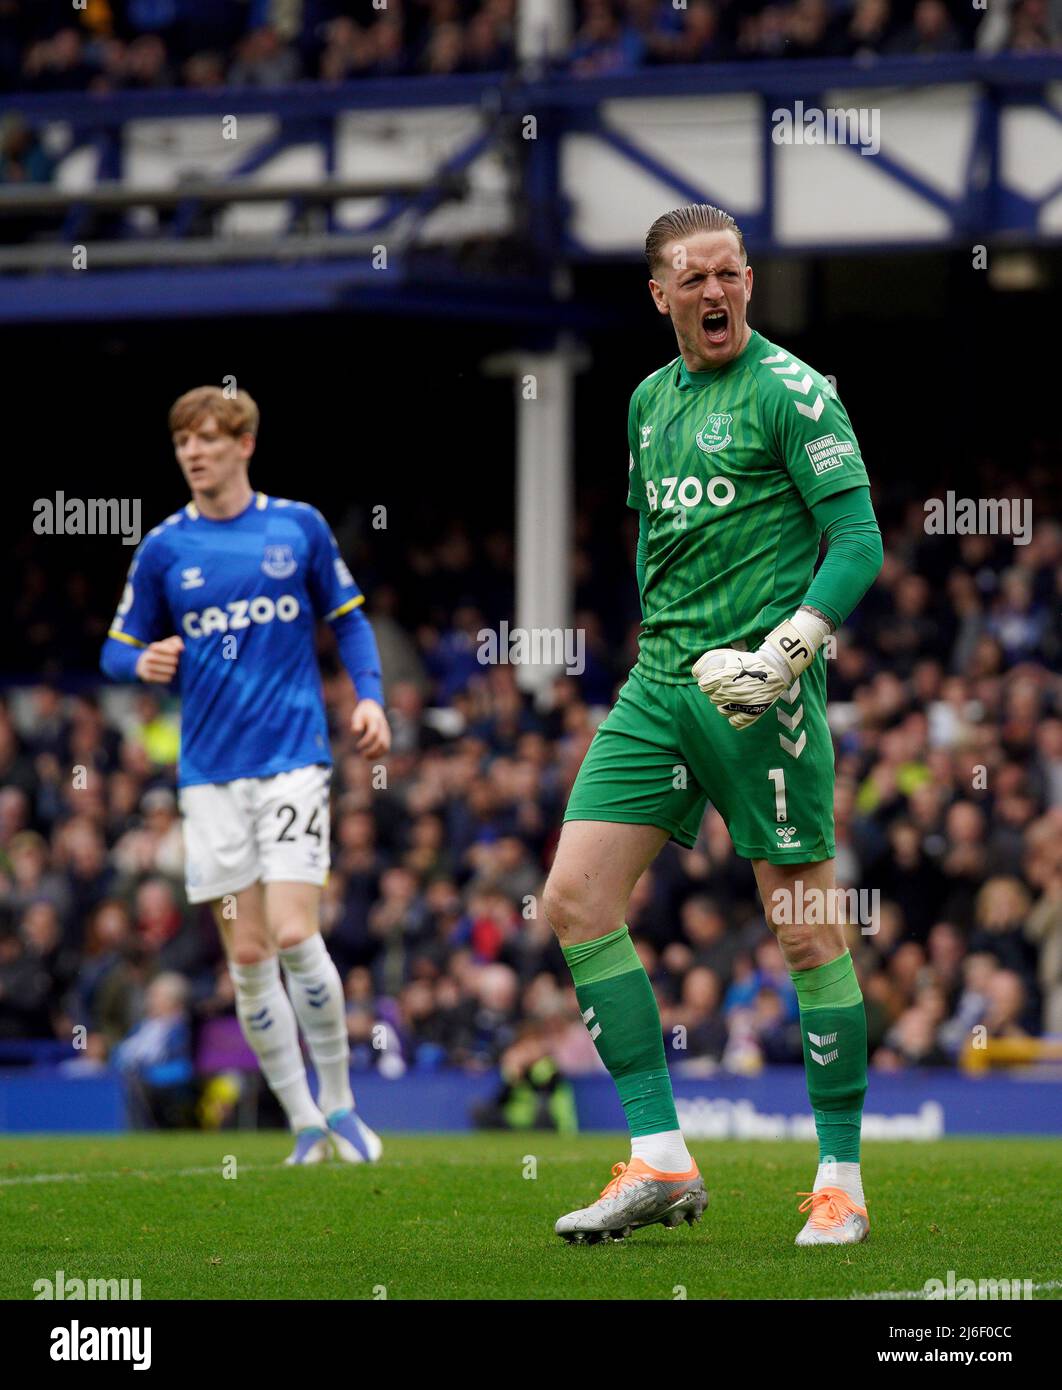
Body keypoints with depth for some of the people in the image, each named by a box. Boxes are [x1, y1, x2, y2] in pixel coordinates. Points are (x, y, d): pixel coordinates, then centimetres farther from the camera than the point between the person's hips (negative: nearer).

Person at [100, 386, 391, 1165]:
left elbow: (349, 619, 14)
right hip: (211, 772, 2)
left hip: (293, 757, -2)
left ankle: (340, 1105, 3)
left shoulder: (299, 526, 3)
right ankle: (306, 1126, 10)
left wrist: (369, 694, -2)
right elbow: (118, 648, 12)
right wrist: (143, 662, -11)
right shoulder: (163, 550, 5)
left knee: (294, 935, -14)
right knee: (247, 955, 0)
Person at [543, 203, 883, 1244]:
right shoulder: (650, 398, 15)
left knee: (805, 931, -3)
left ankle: (841, 1181, 7)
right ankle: (660, 1163, -1)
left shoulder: (789, 391, -6)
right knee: (574, 900, -4)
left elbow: (859, 540, -10)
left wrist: (785, 650, -19)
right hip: (657, 687, 7)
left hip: (759, 692, -7)